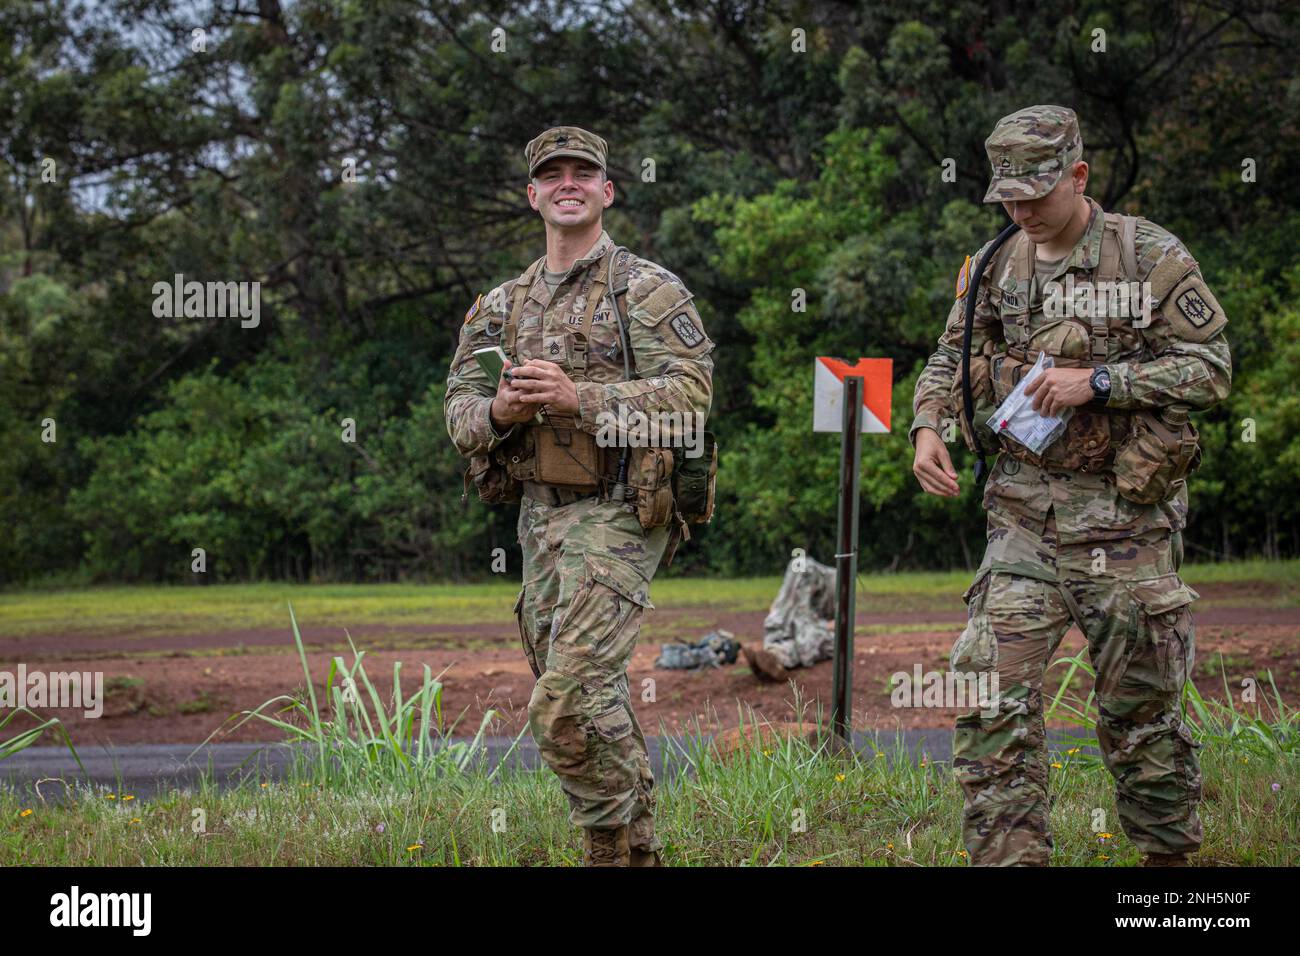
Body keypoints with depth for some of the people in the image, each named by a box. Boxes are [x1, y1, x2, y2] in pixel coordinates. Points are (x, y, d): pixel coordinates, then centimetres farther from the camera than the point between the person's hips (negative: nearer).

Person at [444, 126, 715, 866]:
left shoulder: (648, 290, -4)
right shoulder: (503, 306, 16)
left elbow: (690, 393, -15)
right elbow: (459, 410, 12)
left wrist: (579, 399, -24)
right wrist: (500, 410, -12)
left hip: (617, 513, -7)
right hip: (540, 513, 7)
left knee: (570, 699, -19)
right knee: (597, 703, 11)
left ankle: (615, 848, -6)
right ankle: (639, 848, 21)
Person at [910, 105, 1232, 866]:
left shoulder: (1151, 256, -6)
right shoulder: (996, 267, 8)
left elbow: (1210, 367, -8)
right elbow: (951, 359, 17)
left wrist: (1097, 382, -18)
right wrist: (927, 427, -4)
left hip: (1124, 513, -4)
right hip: (1026, 509, 4)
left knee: (1139, 704, 5)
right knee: (993, 690, -8)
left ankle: (1170, 853, 23)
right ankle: (1009, 855, -2)